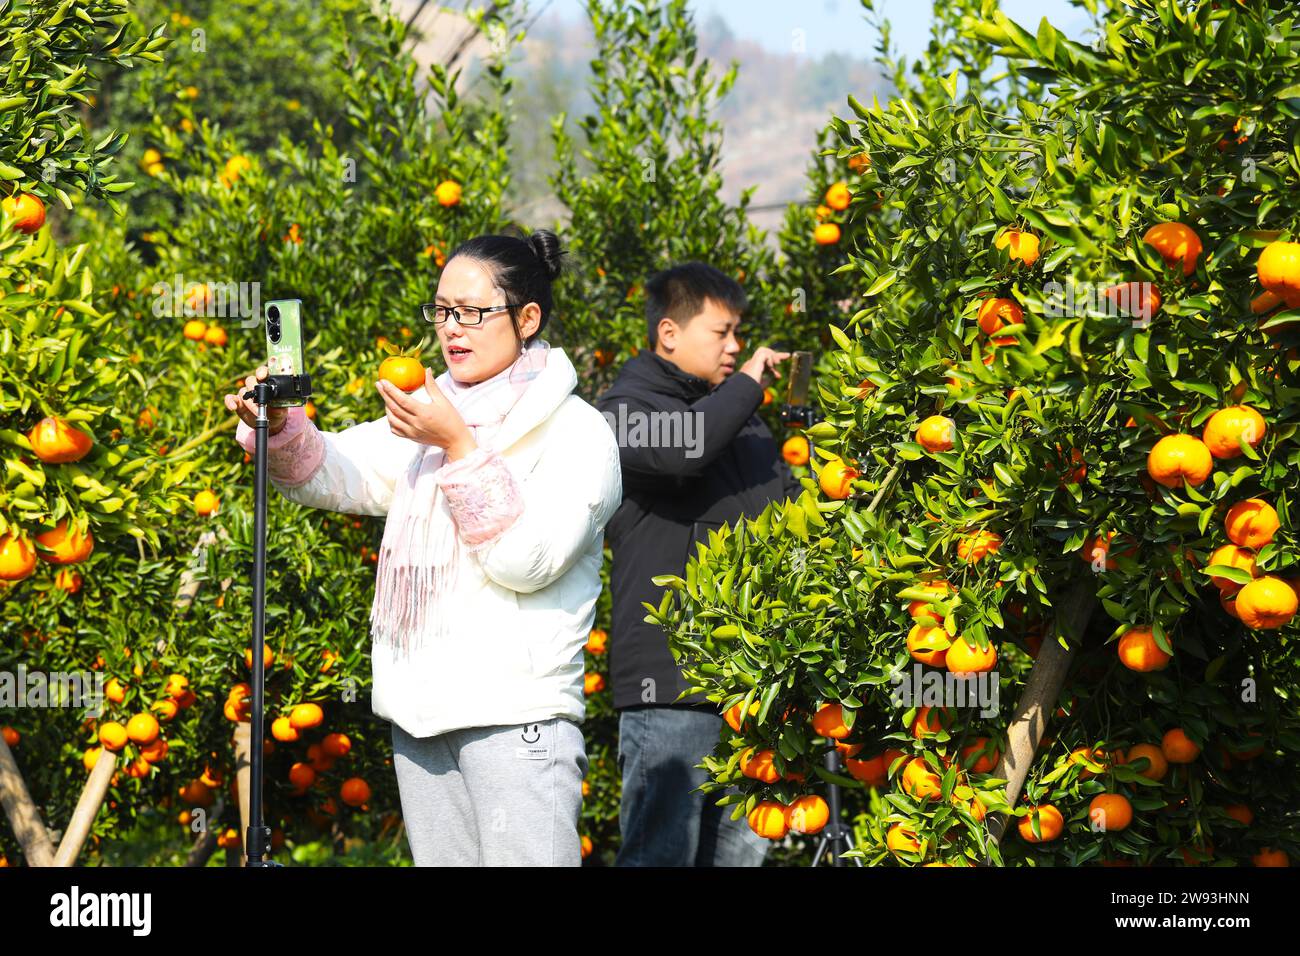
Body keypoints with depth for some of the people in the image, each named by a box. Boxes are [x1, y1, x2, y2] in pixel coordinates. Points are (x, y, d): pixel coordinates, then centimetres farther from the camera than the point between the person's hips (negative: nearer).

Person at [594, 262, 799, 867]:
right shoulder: (625, 411, -4)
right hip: (670, 682, -8)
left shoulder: (743, 417, 21)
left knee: (743, 849, 10)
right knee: (664, 850, -8)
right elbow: (680, 447, -27)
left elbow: (792, 509, 30)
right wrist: (745, 385, -12)